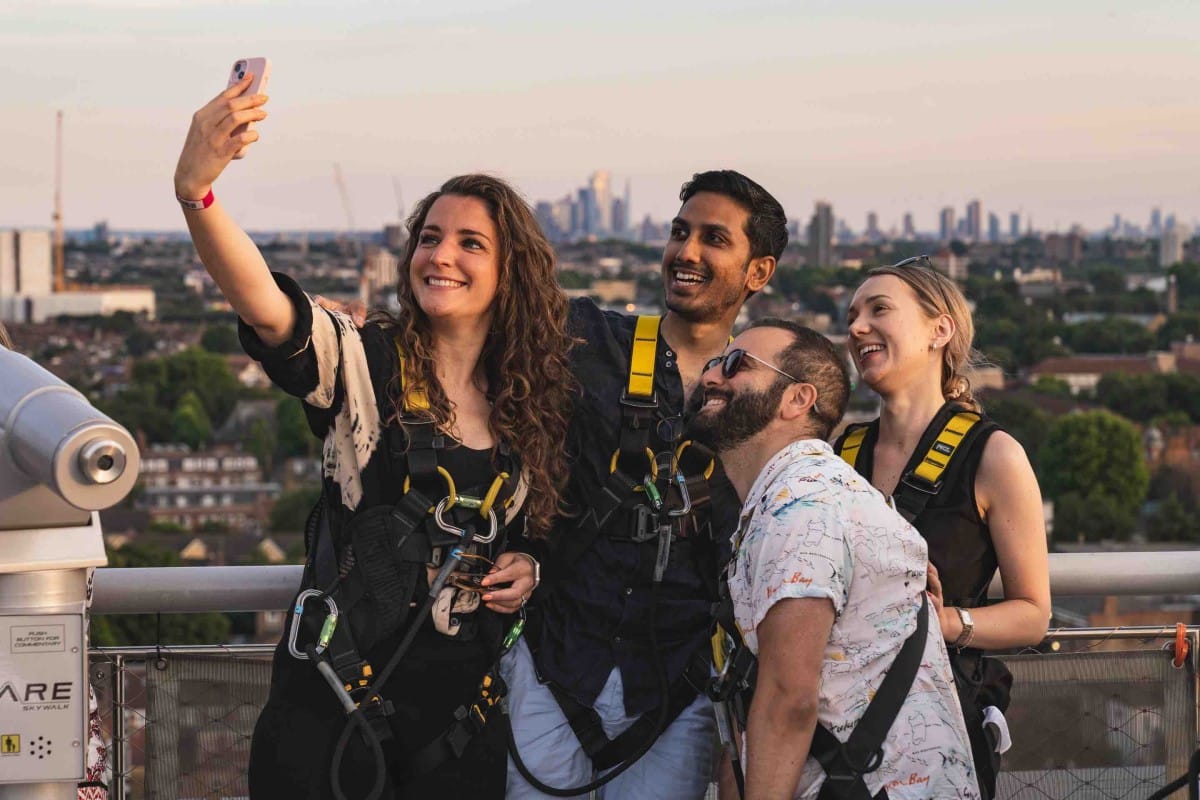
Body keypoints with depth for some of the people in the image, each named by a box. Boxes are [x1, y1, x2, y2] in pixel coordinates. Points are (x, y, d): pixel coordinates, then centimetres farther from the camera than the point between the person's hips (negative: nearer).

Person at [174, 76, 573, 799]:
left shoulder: (533, 403, 8)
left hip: (465, 706, 4)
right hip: (336, 701, -4)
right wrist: (195, 190, -43)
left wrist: (528, 566, 0)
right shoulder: (364, 363, -6)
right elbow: (261, 304, -26)